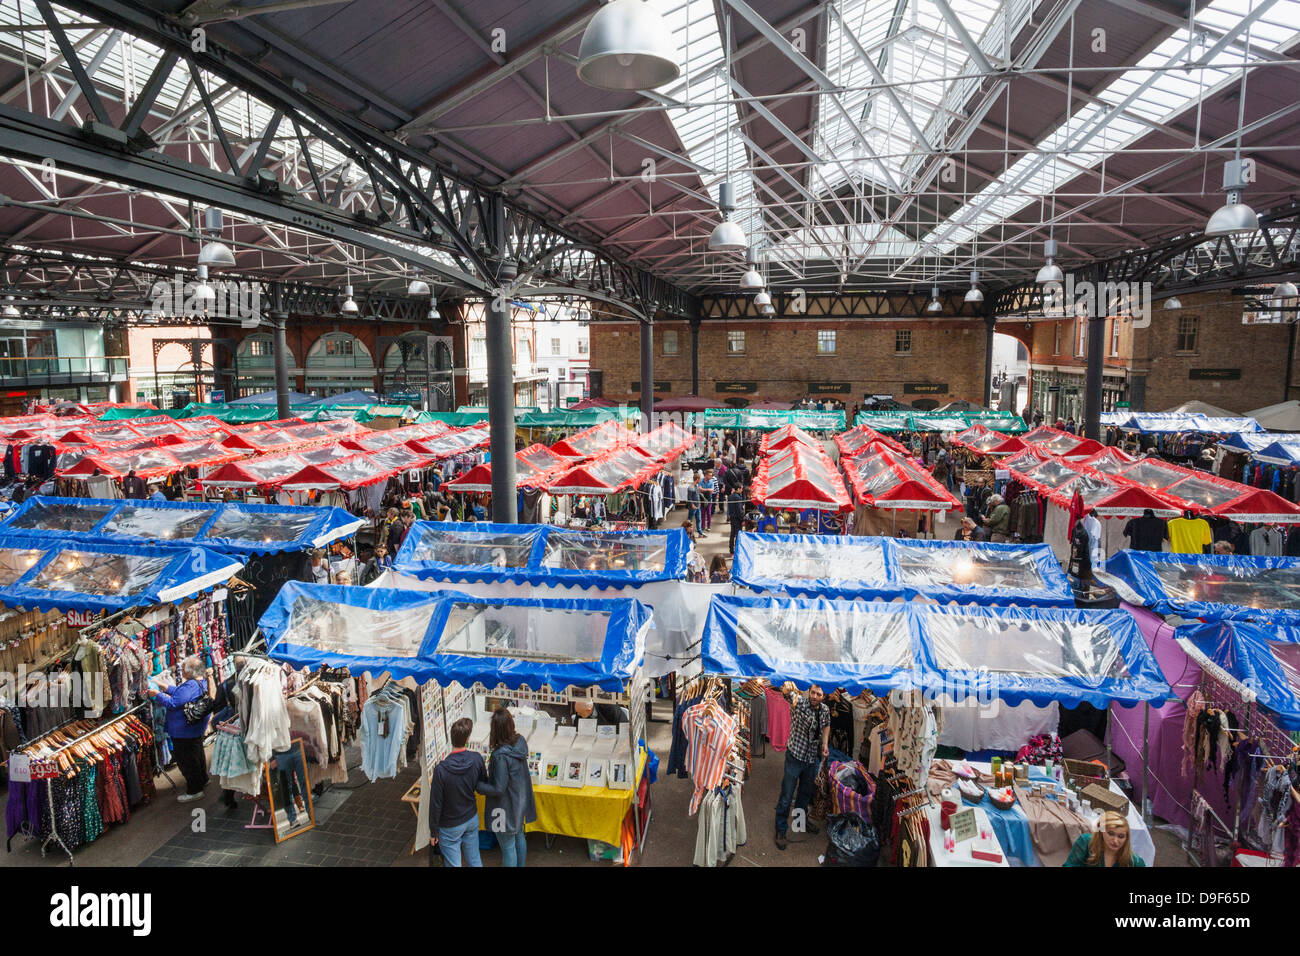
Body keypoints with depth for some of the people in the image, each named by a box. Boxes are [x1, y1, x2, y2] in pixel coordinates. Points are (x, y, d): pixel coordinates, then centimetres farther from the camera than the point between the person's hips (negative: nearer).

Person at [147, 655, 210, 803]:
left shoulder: (190, 686, -30)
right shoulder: (202, 683, 2)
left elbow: (172, 703, -26)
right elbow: (181, 693, 16)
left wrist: (157, 695, -14)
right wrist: (165, 688, 14)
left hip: (185, 732, -10)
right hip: (197, 728, 10)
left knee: (186, 760, 3)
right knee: (197, 754, 27)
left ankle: (194, 791, 13)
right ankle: (202, 780, 44)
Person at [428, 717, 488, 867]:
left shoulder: (441, 770, -28)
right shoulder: (477, 759, -17)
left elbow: (435, 804, -19)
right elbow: (484, 786, 1)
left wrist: (433, 832, -5)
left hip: (450, 827, -4)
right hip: (472, 819, 4)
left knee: (453, 864, 13)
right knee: (474, 860, 20)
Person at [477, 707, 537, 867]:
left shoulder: (501, 756, -33)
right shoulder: (520, 740, -12)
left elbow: (498, 789, -26)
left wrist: (476, 785, -15)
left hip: (506, 809, -8)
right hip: (520, 802, 8)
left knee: (507, 847, 13)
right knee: (519, 837, 29)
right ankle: (520, 865, 48)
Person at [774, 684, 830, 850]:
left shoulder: (825, 710, -1)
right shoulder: (800, 704, -18)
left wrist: (825, 744, 6)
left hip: (813, 758, 5)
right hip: (795, 756, -5)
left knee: (806, 793, 24)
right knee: (786, 796, 3)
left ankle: (801, 819, 47)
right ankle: (781, 830, 19)